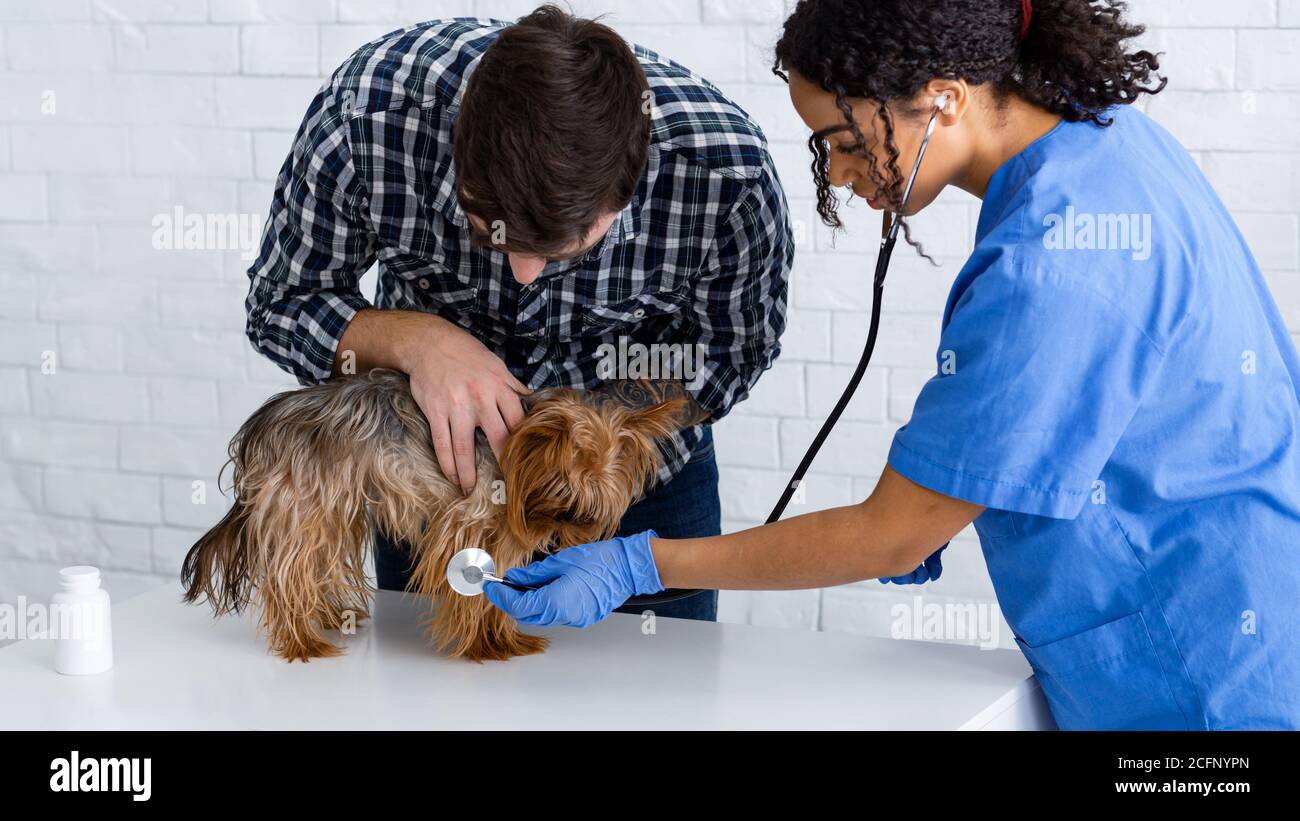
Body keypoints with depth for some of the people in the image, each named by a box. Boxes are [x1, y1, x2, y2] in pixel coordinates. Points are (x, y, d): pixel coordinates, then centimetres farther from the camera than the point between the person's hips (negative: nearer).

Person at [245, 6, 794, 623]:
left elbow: (730, 353, -14)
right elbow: (280, 304, -18)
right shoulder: (366, 110, -35)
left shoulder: (727, 174, -36)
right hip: (437, 457, 1)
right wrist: (418, 340, -36)